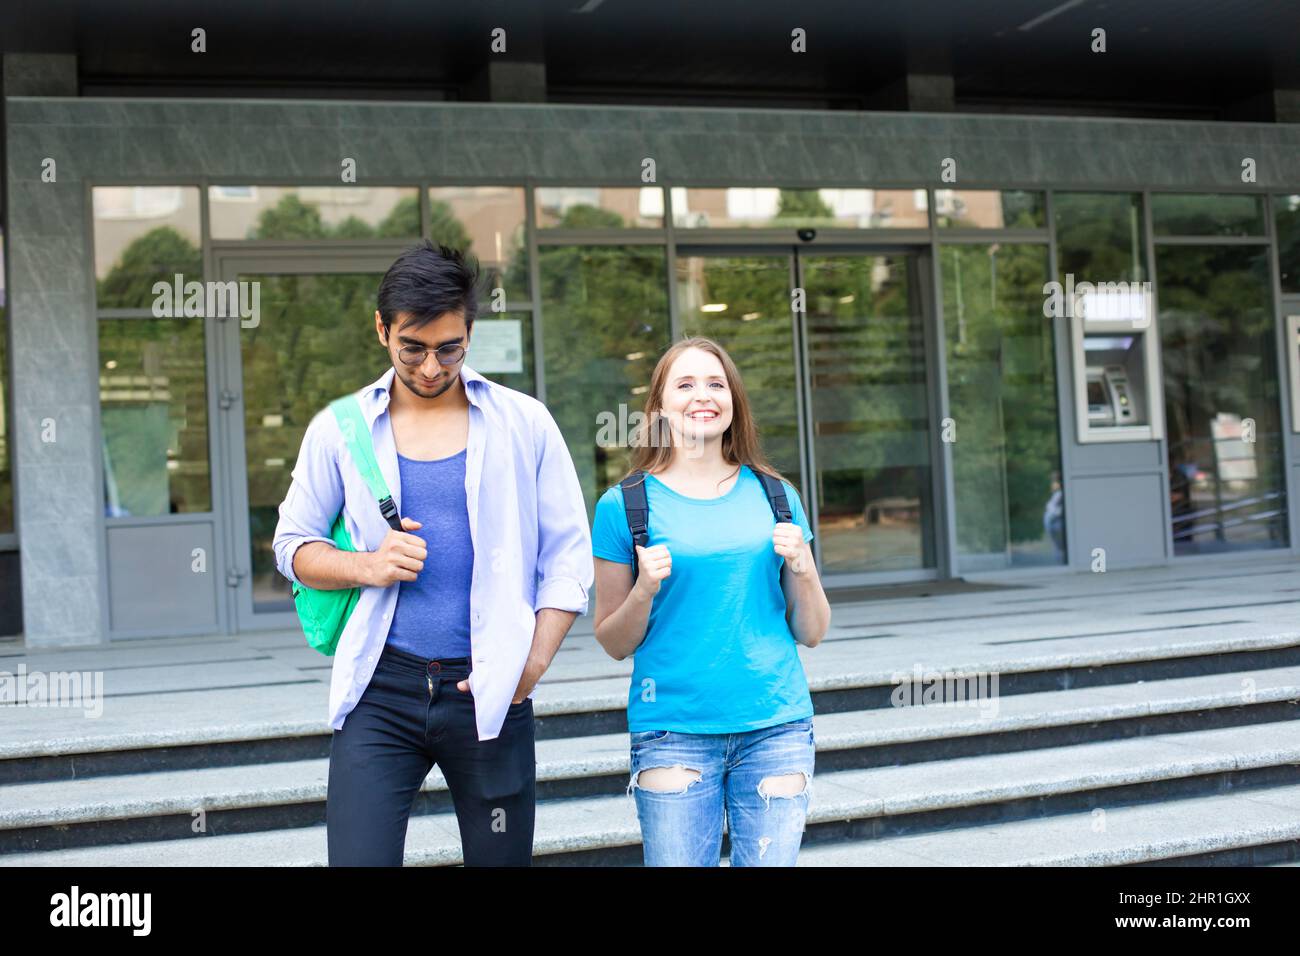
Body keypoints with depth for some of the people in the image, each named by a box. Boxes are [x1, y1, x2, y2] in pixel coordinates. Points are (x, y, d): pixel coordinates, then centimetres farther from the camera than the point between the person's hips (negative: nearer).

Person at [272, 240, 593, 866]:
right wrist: (367, 566, -8)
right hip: (381, 690, 0)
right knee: (357, 858, -9)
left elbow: (567, 556, 5)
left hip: (489, 694, 0)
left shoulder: (524, 425, 4)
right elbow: (293, 544, 12)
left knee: (501, 857, 7)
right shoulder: (339, 430, 6)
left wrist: (533, 663, -7)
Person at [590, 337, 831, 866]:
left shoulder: (775, 497, 8)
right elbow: (613, 643, 5)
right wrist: (646, 589, -13)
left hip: (775, 727, 2)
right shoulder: (625, 505, 1)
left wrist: (802, 567, -7)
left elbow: (811, 633, 11)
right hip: (673, 730, -2)